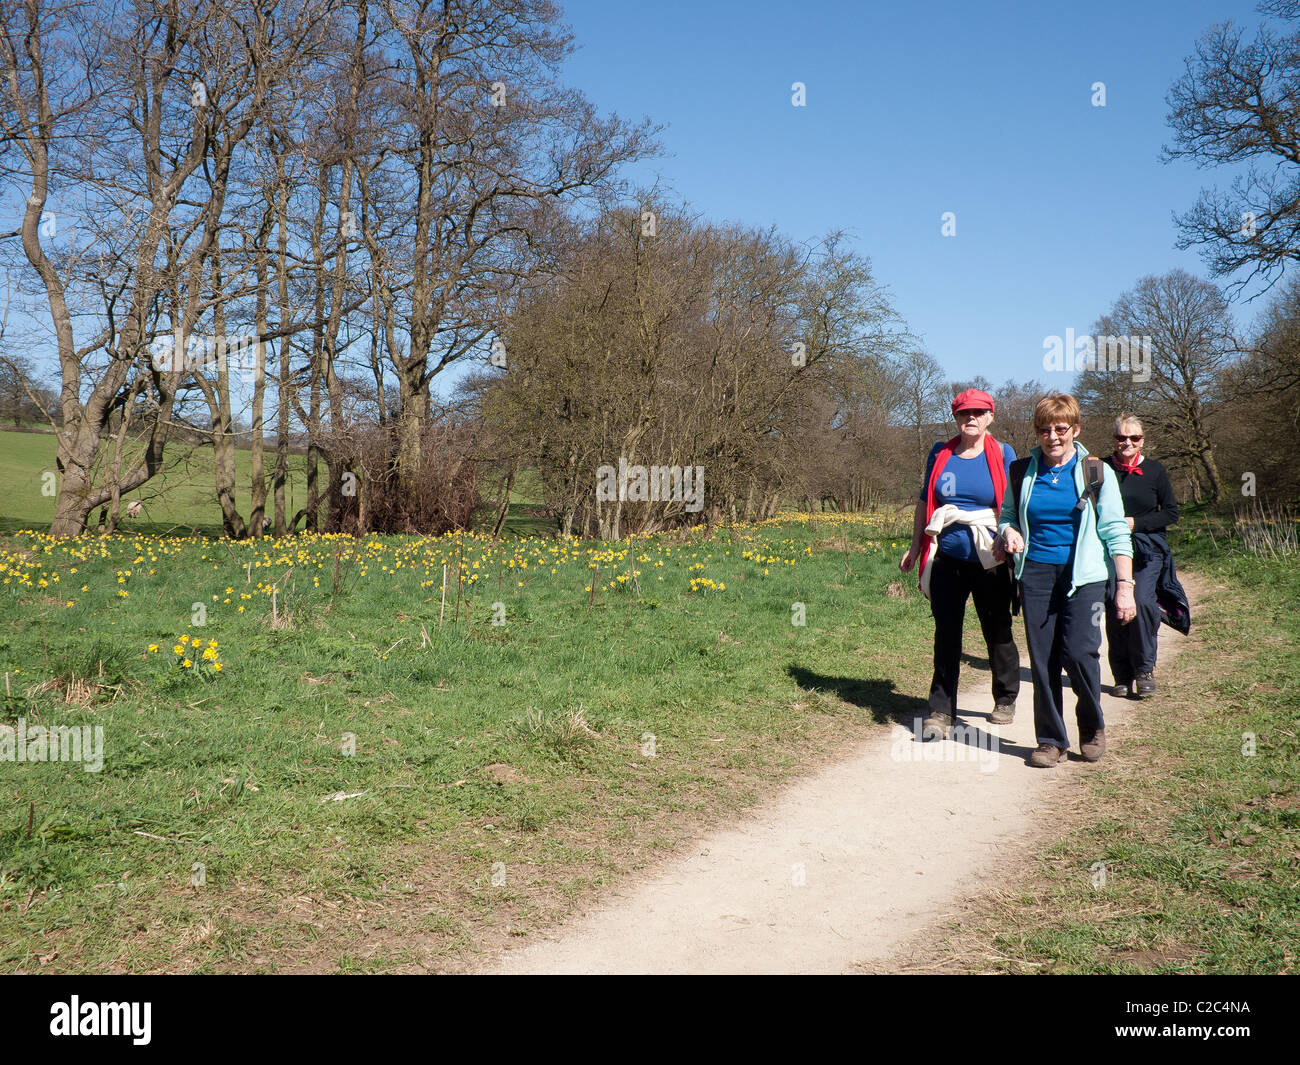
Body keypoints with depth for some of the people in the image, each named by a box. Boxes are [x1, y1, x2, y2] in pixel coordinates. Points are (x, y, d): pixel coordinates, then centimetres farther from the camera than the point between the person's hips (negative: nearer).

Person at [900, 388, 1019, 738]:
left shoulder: (1003, 455, 1)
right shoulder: (940, 454, 8)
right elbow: (924, 502, 15)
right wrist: (916, 546, 13)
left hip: (990, 562, -1)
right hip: (947, 559, 2)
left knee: (998, 633, 10)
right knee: (946, 634, 1)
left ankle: (1006, 701, 29)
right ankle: (941, 710, 5)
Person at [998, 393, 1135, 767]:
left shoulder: (1096, 473, 2)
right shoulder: (1022, 473, 8)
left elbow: (1116, 533, 1)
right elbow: (1006, 516, 19)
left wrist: (1125, 585, -5)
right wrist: (1008, 532, -5)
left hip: (1083, 576, -2)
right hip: (1036, 575, 2)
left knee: (1079, 652, -14)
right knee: (1042, 659, 0)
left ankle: (1092, 727, 13)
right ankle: (1050, 739, 14)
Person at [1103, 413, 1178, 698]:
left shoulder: (1154, 470, 3)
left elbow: (1171, 512, 5)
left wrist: (1135, 523, -8)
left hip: (1147, 550, -1)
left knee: (1141, 601, -19)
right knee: (1114, 608, -2)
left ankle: (1145, 669, -3)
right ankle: (1122, 676, 11)